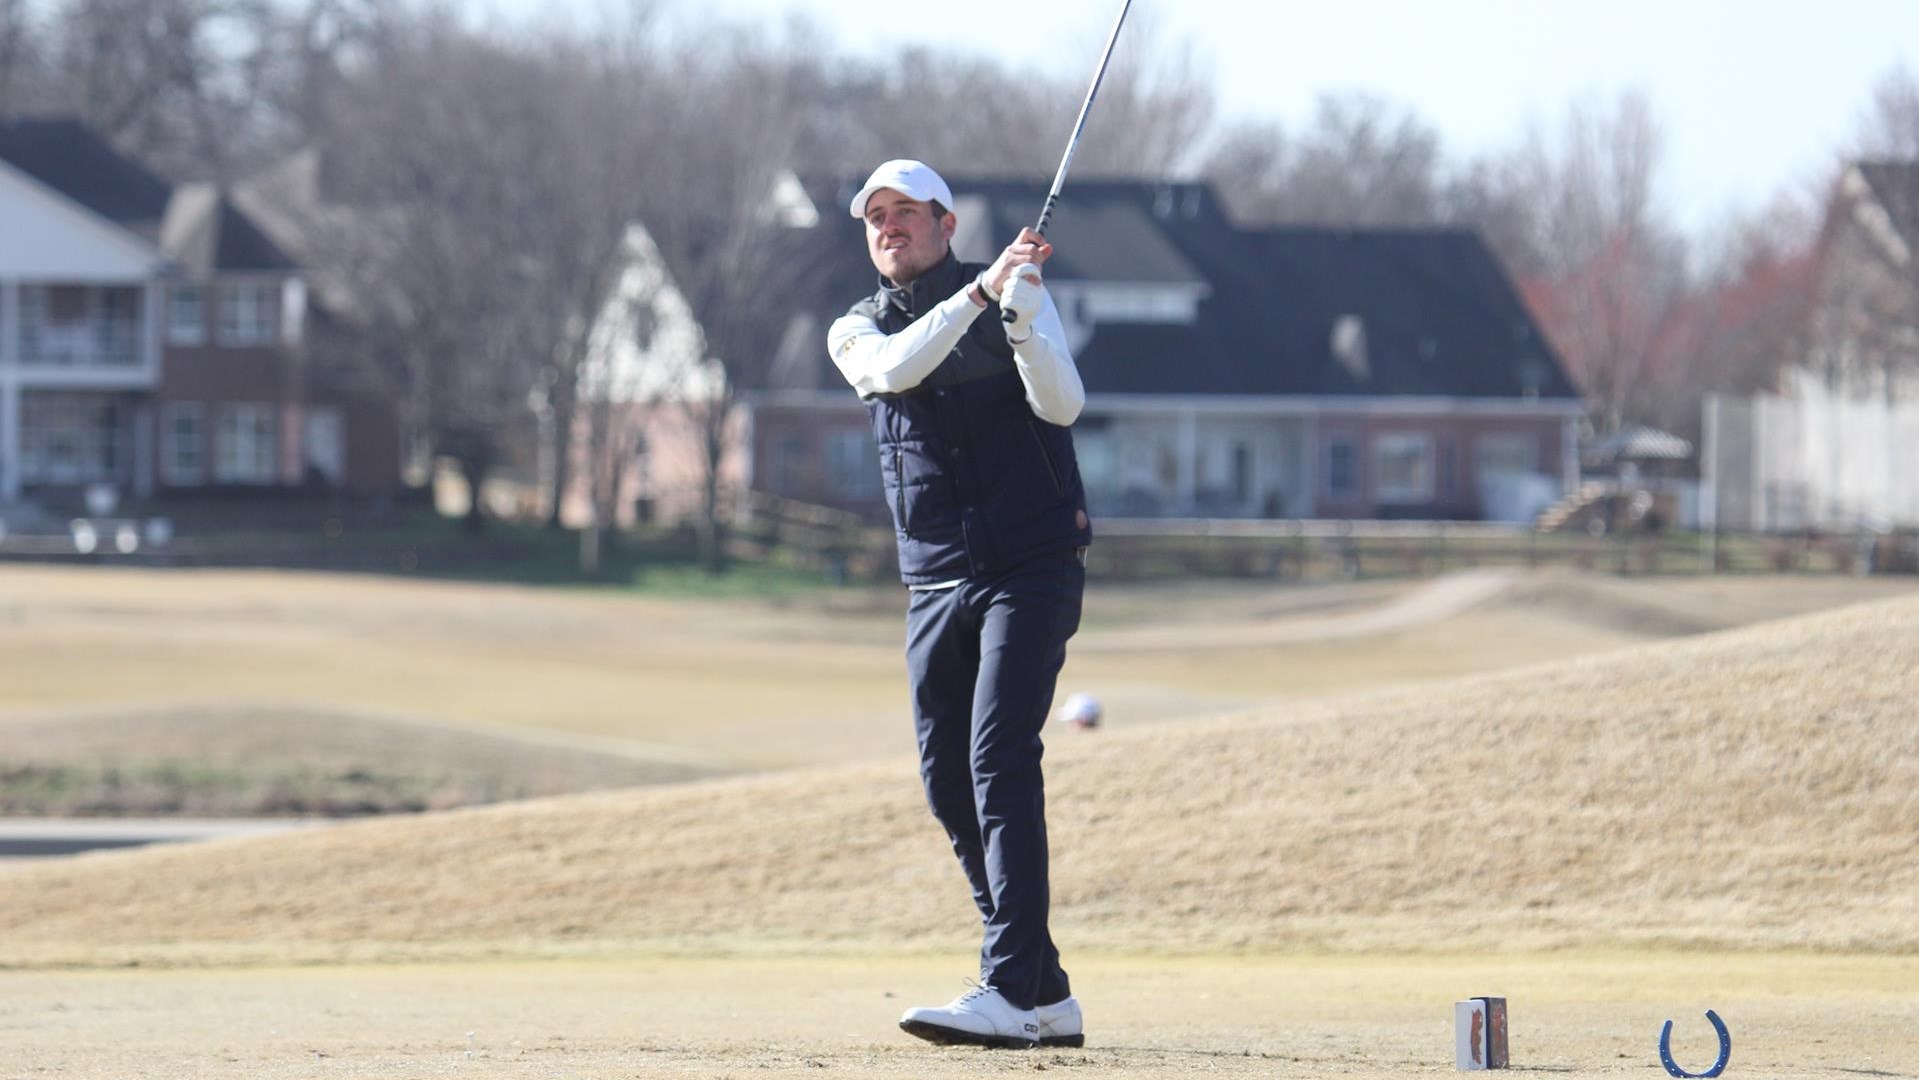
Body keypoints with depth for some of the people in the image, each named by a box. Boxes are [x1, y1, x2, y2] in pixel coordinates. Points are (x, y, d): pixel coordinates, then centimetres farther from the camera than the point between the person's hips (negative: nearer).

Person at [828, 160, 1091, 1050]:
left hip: (1032, 567, -5)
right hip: (937, 584, 5)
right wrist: (980, 292, -25)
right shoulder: (857, 332, 10)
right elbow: (896, 368, -15)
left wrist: (1022, 310, -26)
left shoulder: (1017, 297, 3)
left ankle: (1009, 992, -26)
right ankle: (1048, 995, 11)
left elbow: (1062, 404, -12)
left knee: (1000, 762, -18)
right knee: (950, 787, 2)